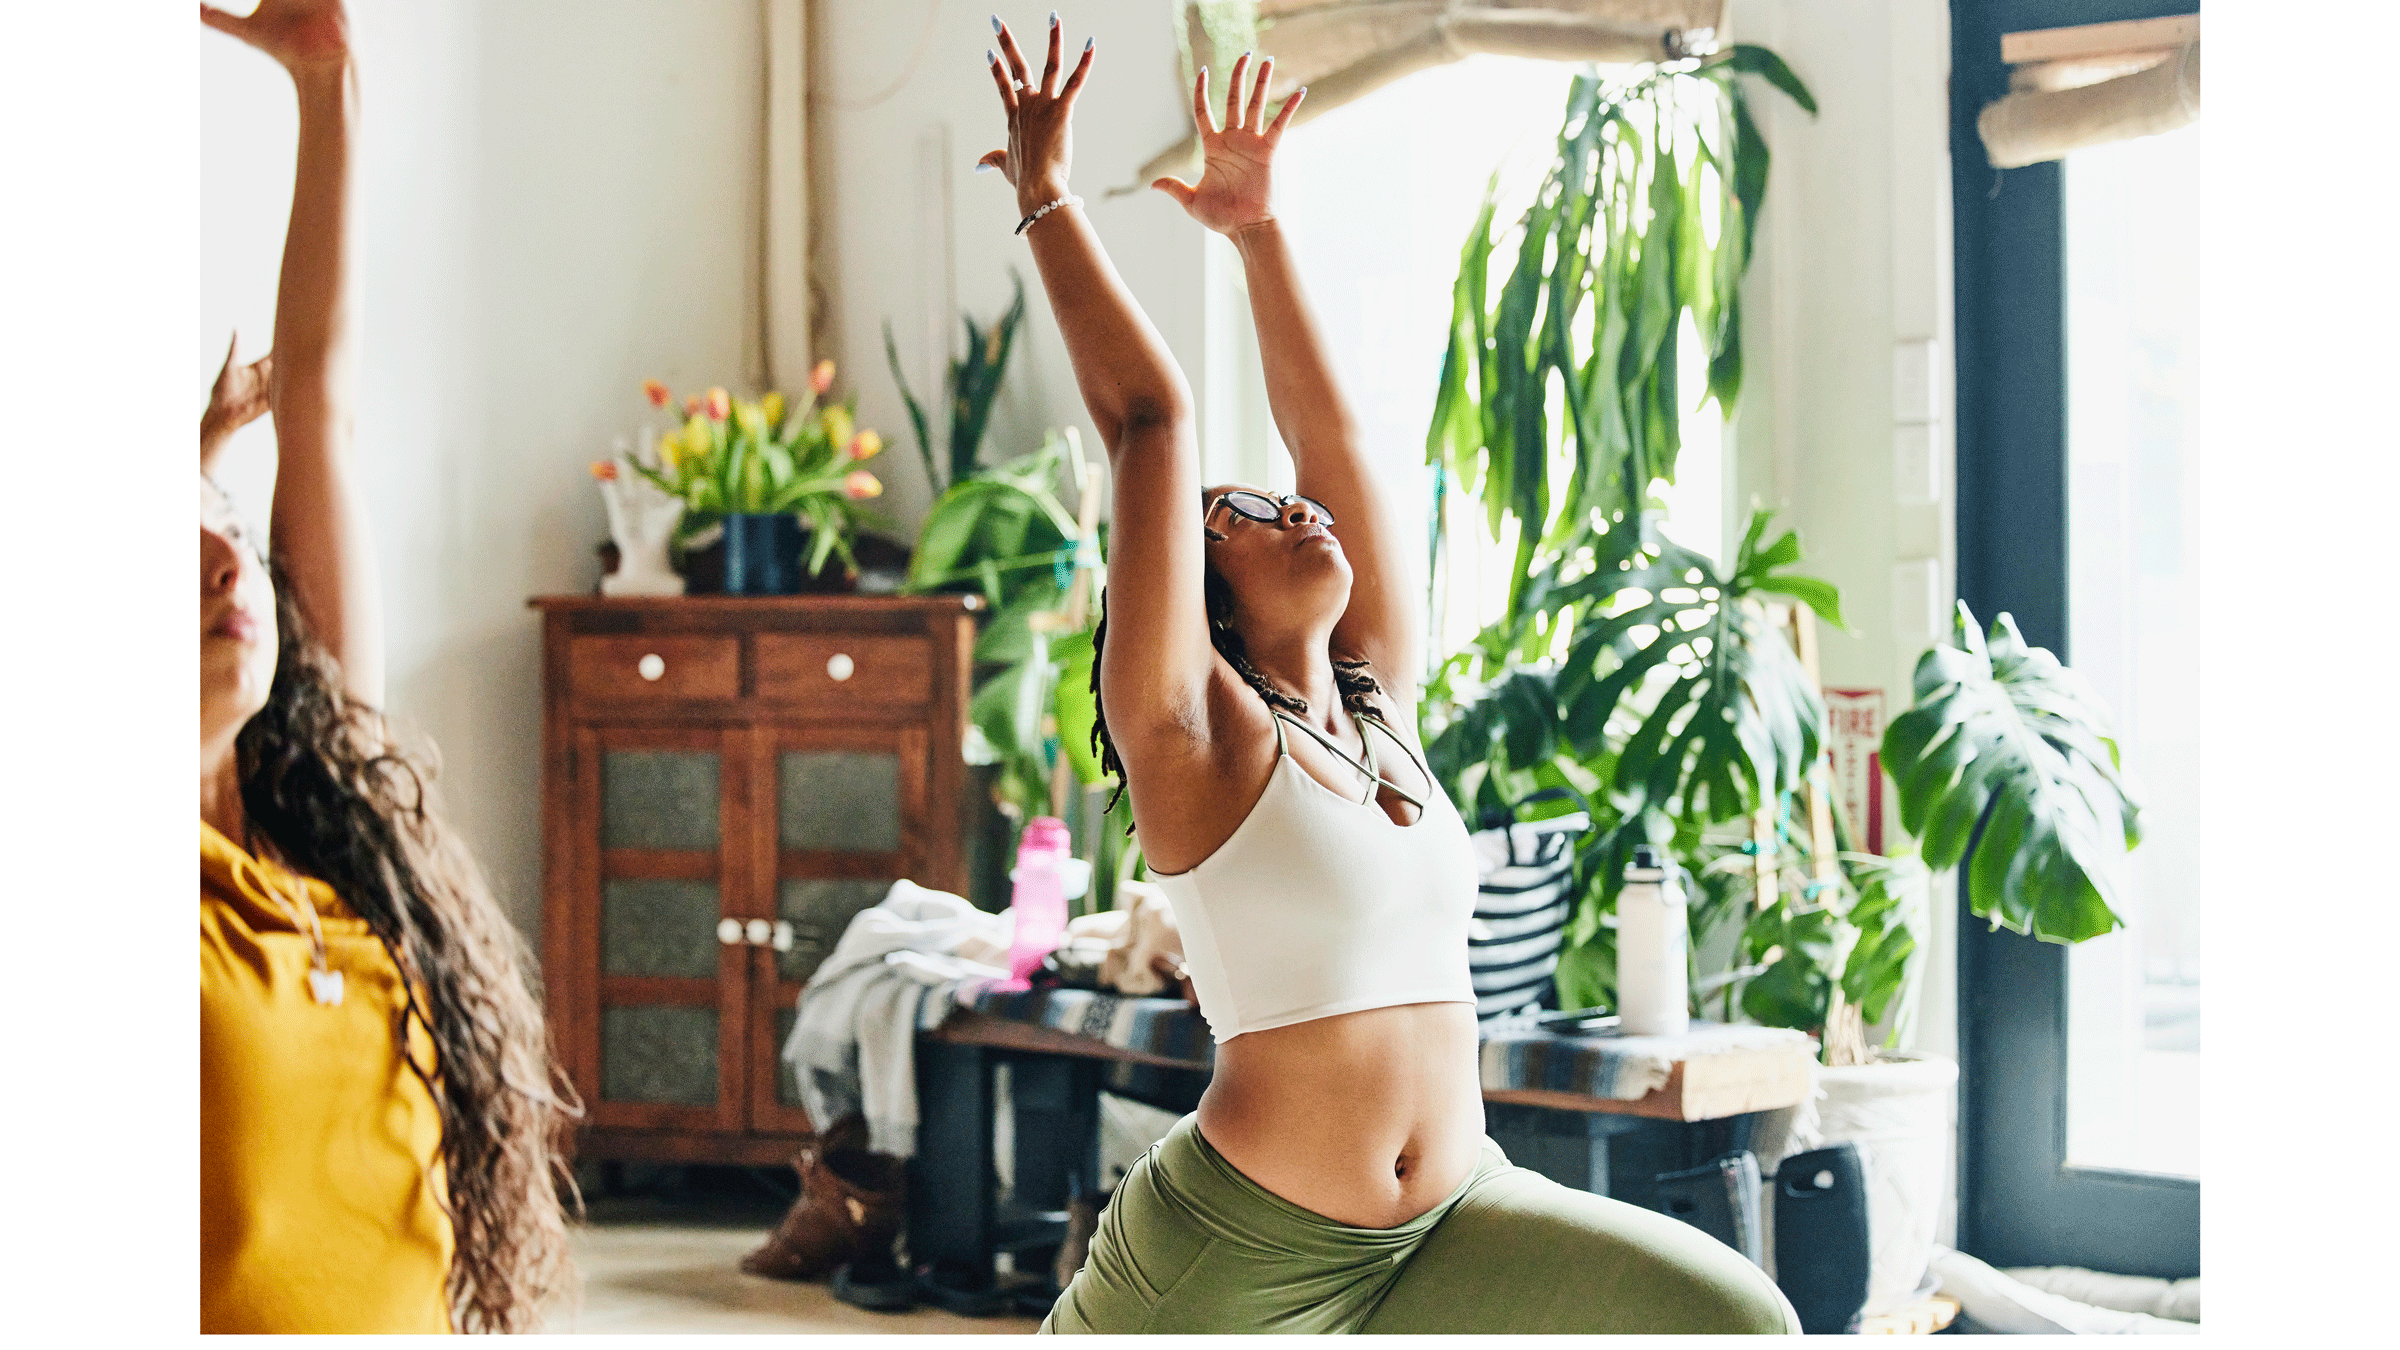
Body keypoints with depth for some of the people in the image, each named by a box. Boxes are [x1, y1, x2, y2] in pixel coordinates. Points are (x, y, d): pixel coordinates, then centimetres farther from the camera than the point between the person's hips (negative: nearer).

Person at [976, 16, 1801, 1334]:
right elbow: (1149, 420, -13)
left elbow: (1330, 430, 10)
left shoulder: (1378, 704, 8)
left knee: (1732, 1319, -11)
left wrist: (1257, 226, 16)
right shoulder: (1197, 737, -8)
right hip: (1234, 1248, -5)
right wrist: (1046, 195, -8)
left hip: (1451, 1218, 5)